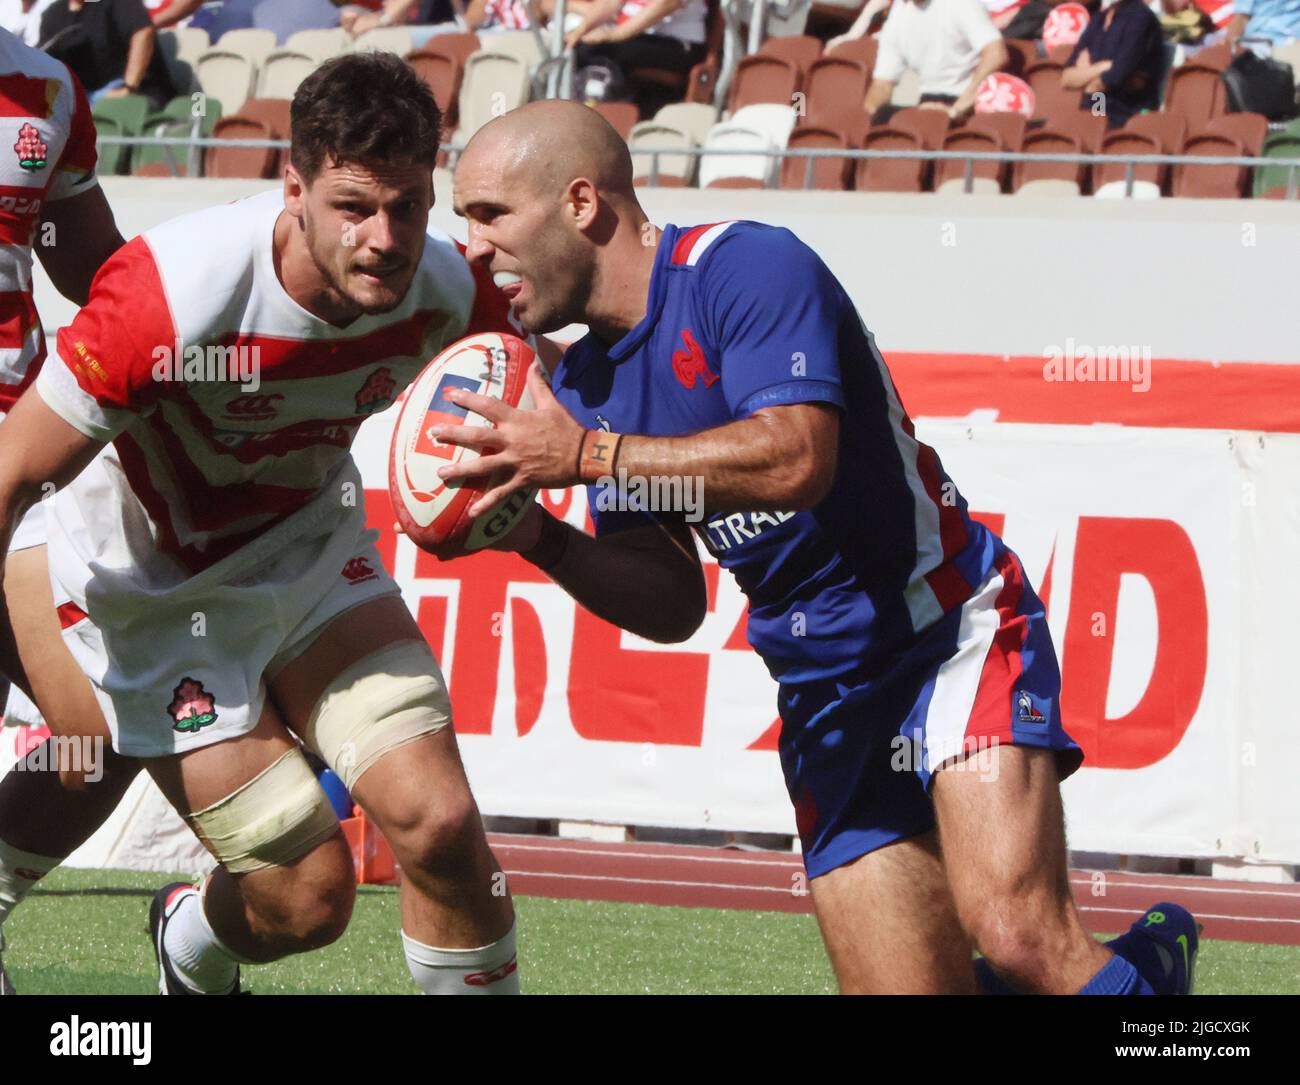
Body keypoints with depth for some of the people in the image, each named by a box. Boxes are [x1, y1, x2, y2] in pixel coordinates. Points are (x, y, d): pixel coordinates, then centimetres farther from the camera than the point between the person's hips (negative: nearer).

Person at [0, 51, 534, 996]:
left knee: (440, 825, -14)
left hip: (309, 553, 4)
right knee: (310, 895, -6)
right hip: (155, 590, -4)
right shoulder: (174, 292, -34)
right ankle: (191, 947, 29)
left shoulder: (445, 289, -19)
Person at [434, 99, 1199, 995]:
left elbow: (796, 458, -28)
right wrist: (541, 539, -5)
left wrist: (586, 457, -24)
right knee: (906, 984, -3)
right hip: (823, 697, 8)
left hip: (954, 637, -8)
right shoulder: (584, 385, 11)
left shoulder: (745, 267, -11)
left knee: (1019, 936, -28)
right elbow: (674, 603, 13)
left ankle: (1143, 968, -1)